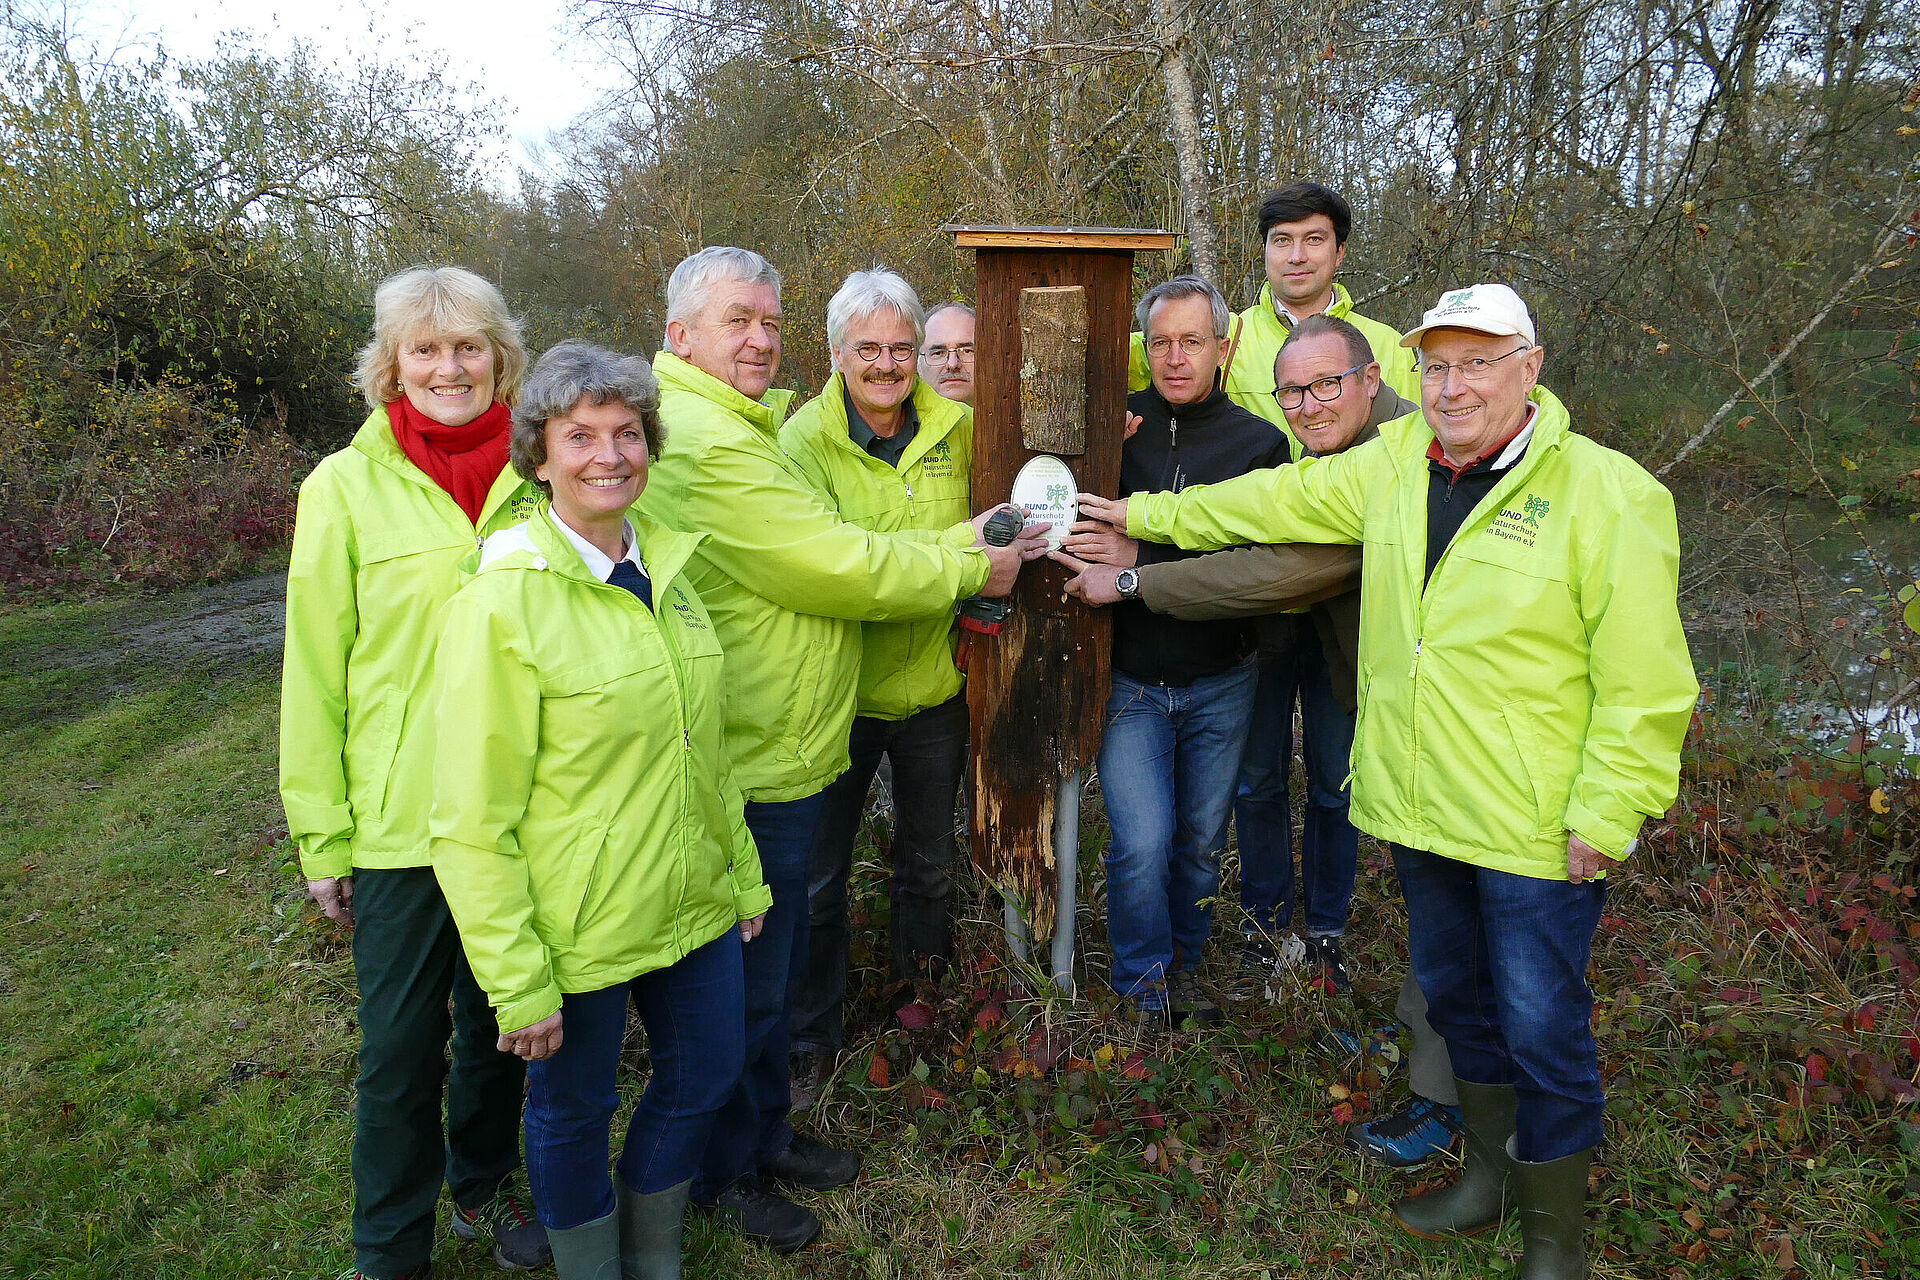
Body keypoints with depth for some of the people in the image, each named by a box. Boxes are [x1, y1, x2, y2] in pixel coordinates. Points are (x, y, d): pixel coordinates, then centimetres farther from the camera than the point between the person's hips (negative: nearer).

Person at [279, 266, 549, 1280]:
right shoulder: (346, 487, -7)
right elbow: (315, 672, -4)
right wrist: (322, 837, -3)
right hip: (402, 818, -2)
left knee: (499, 1023, 18)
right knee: (401, 1045, 8)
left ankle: (482, 1185, 43)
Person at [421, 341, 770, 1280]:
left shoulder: (665, 567, 3)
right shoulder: (501, 602, -18)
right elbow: (473, 822, -17)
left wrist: (744, 875, 14)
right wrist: (518, 984, -17)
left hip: (695, 906, 7)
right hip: (579, 931, -6)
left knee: (706, 1073, 21)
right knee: (573, 1113, 14)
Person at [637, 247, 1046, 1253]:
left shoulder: (737, 430, 15)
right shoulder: (706, 444, -23)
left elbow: (809, 557, 13)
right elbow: (837, 568, -22)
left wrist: (953, 547, 4)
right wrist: (972, 572, -9)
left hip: (775, 753, 11)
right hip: (751, 766, -11)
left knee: (769, 963, 23)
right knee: (745, 980, 7)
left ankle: (763, 1131, 41)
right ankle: (724, 1172, 27)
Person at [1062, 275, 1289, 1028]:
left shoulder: (1258, 443, -5)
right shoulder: (1115, 425, -3)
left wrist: (1138, 563, -25)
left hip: (1220, 683, 1)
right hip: (1129, 680, -1)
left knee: (1200, 842, 14)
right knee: (1142, 844, -6)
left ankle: (1181, 966, 38)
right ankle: (1146, 989, 18)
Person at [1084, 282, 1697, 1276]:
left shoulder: (1609, 495, -13)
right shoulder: (1397, 463, 5)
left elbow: (1643, 683, -13)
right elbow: (1276, 501, 16)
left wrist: (1604, 816, -15)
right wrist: (1145, 516, 20)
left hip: (1536, 831, -6)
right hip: (1421, 815, 6)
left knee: (1542, 1033, 5)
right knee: (1455, 1000, 21)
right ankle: (1490, 1175, 44)